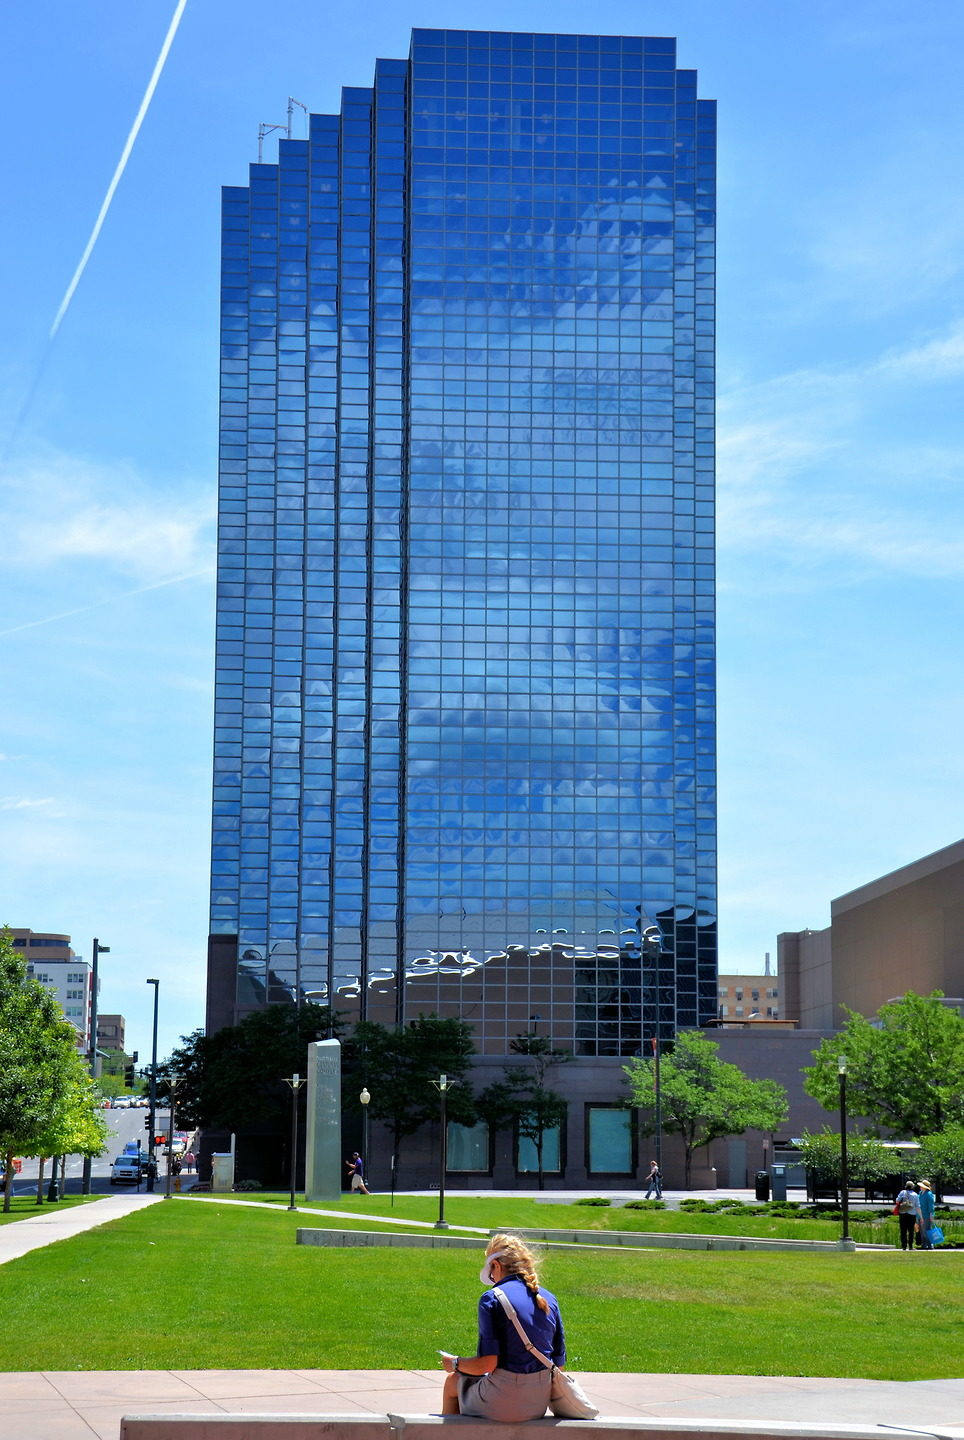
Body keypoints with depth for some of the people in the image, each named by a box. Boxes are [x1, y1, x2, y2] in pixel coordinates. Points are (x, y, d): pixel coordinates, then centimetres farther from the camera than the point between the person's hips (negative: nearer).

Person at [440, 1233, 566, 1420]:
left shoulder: (492, 1299, -12)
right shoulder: (549, 1299, 5)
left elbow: (487, 1363, -17)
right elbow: (559, 1364, 8)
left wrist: (455, 1363, 2)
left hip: (502, 1404, -6)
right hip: (539, 1404, 6)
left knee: (452, 1382, 25)